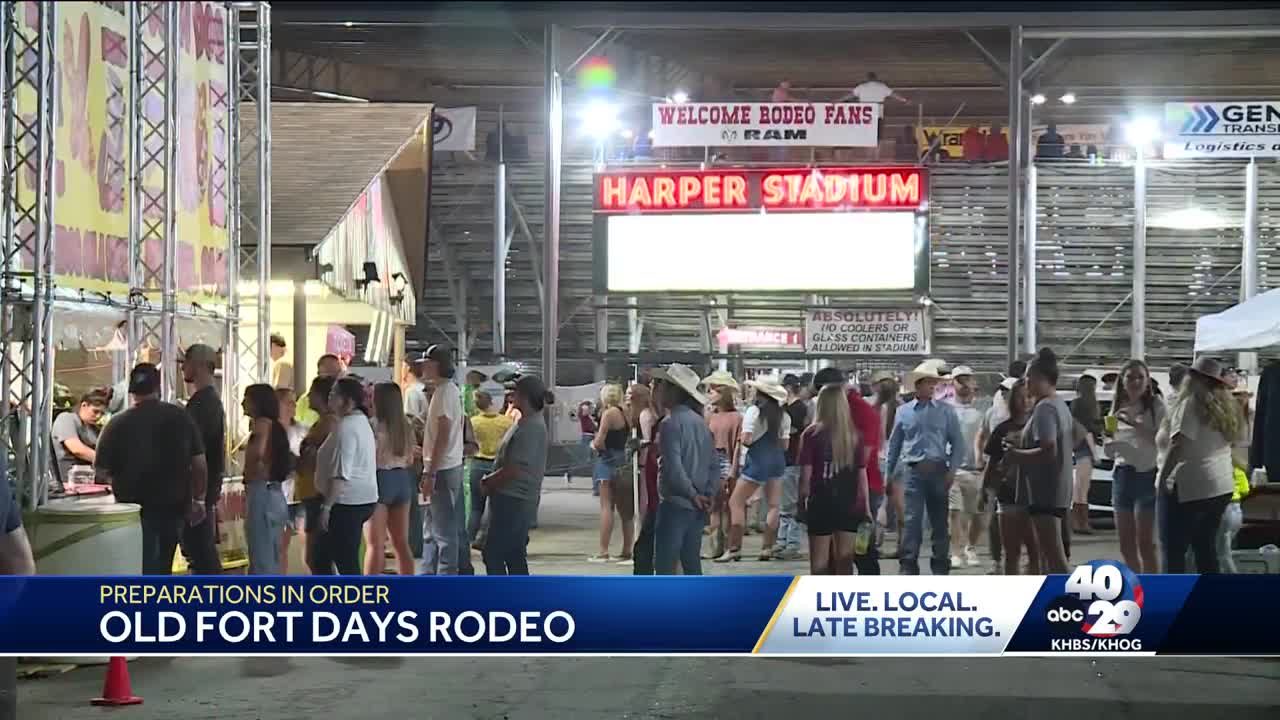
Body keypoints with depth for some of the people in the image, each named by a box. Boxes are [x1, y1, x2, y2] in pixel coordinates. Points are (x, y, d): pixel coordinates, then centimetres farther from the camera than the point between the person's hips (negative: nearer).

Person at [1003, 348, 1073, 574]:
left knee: (1054, 555, -11)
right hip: (1059, 490, 11)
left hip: (1045, 492, -11)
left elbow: (1048, 451, -26)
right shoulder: (1061, 406, 15)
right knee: (1047, 554, 17)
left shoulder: (1044, 409, -17)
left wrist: (1017, 454, -12)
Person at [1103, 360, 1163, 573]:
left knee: (1145, 544, -7)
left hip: (1146, 475, -6)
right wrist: (1109, 437, -3)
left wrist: (1136, 424, -22)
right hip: (1121, 475, 6)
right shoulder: (1117, 408, 13)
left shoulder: (1156, 406, -5)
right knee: (1126, 545, 10)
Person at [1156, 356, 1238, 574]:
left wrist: (1162, 477, -17)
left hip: (1187, 488, -8)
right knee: (1206, 549, 14)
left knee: (1174, 551, -3)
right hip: (1221, 487, 8)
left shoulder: (1191, 403, -12)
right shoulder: (1224, 407, 15)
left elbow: (1179, 444, -21)